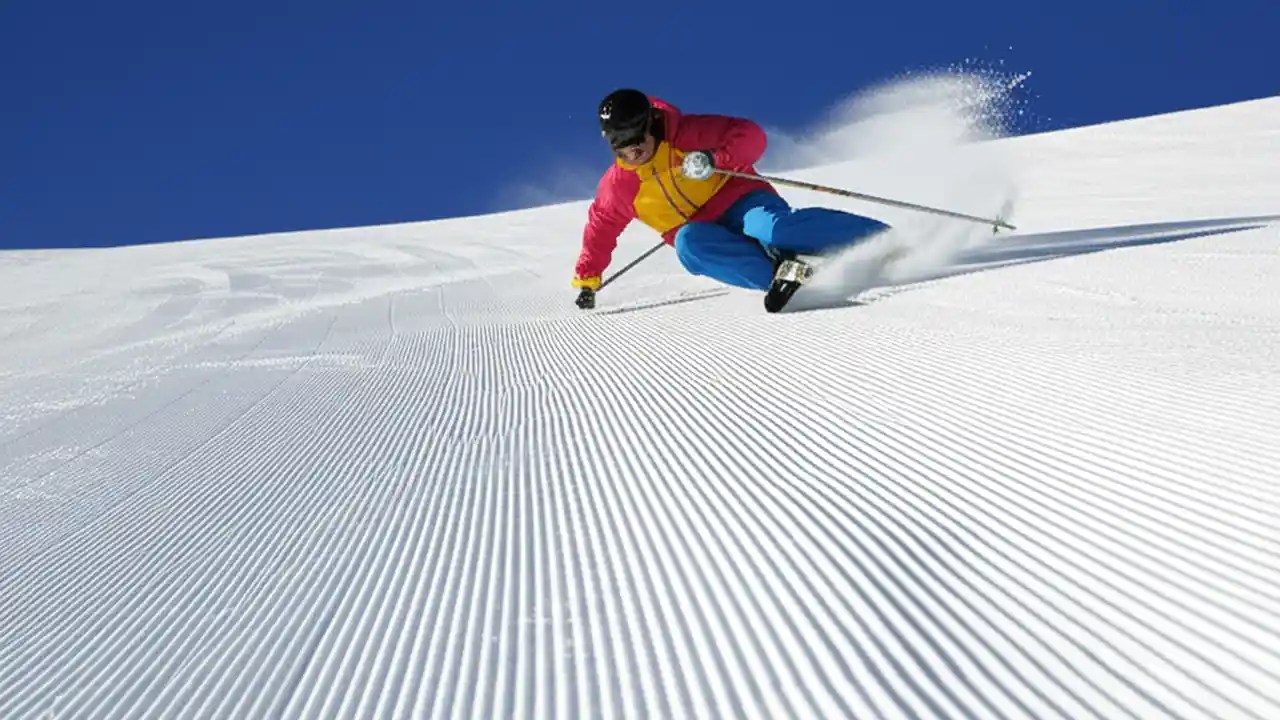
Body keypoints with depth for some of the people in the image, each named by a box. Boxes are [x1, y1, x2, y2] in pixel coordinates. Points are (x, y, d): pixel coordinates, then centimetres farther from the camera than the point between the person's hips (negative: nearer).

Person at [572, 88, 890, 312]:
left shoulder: (687, 134, -11)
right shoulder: (617, 185, 2)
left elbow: (751, 136, -14)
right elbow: (600, 231, 17)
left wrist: (715, 160, -30)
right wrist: (586, 280, 18)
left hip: (739, 200, -3)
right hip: (702, 234, 4)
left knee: (773, 226, -36)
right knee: (688, 243, -33)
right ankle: (779, 270, -45)